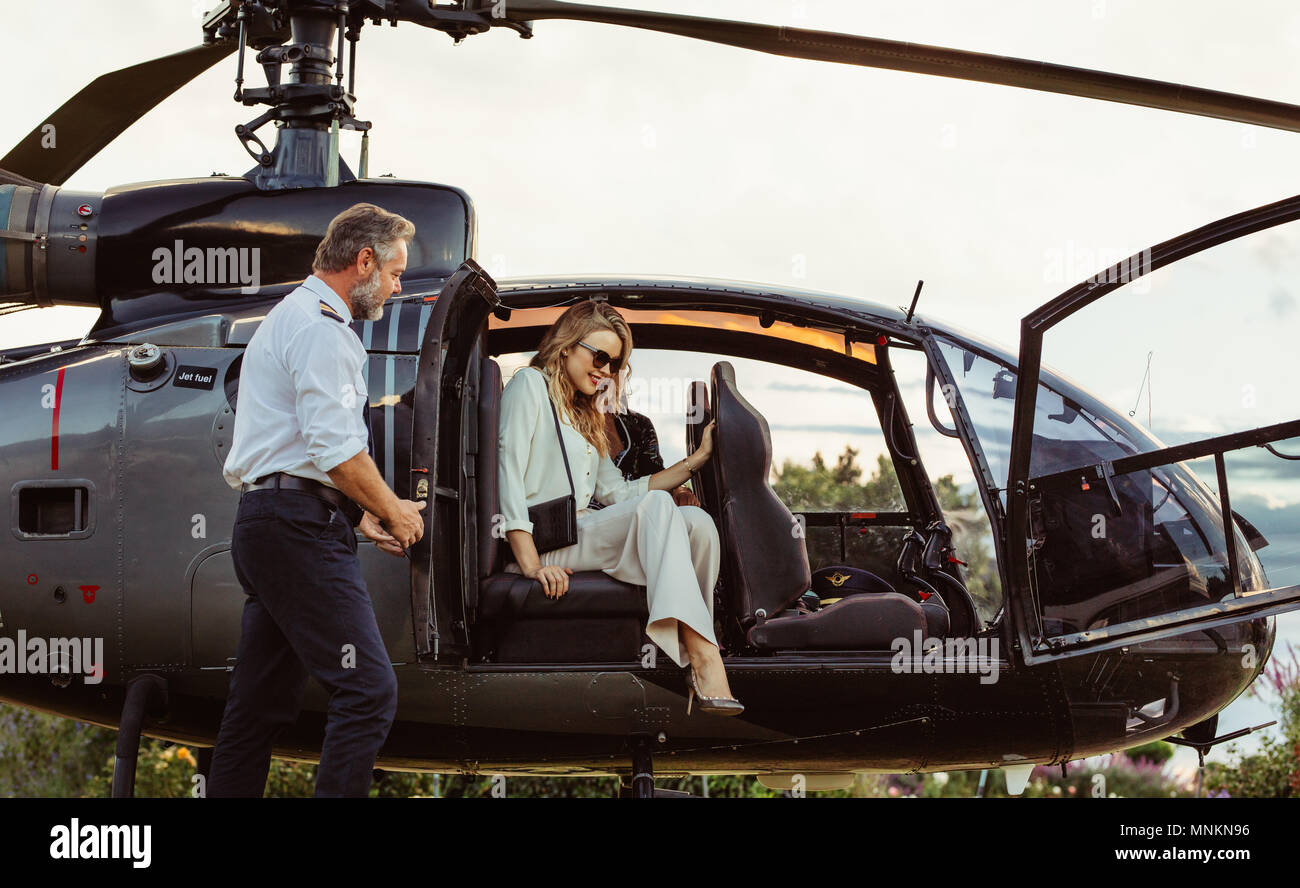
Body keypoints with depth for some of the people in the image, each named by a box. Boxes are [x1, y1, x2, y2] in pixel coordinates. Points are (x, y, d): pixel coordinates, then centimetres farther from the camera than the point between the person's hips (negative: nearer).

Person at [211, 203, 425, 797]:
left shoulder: (290, 318, 25)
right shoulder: (321, 327, -9)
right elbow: (337, 450, -17)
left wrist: (361, 515, 21)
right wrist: (394, 512, -4)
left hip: (262, 525, 11)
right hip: (299, 526, -11)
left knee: (263, 703, 11)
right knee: (368, 690, -15)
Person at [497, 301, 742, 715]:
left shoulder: (585, 417, 30)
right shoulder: (531, 385, 4)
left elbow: (618, 492, 23)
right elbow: (509, 475, -8)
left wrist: (696, 460, 17)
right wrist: (531, 564, -20)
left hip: (587, 536, 8)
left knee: (696, 521, -17)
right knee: (656, 506, -30)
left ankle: (694, 656, -24)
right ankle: (705, 662, -44)